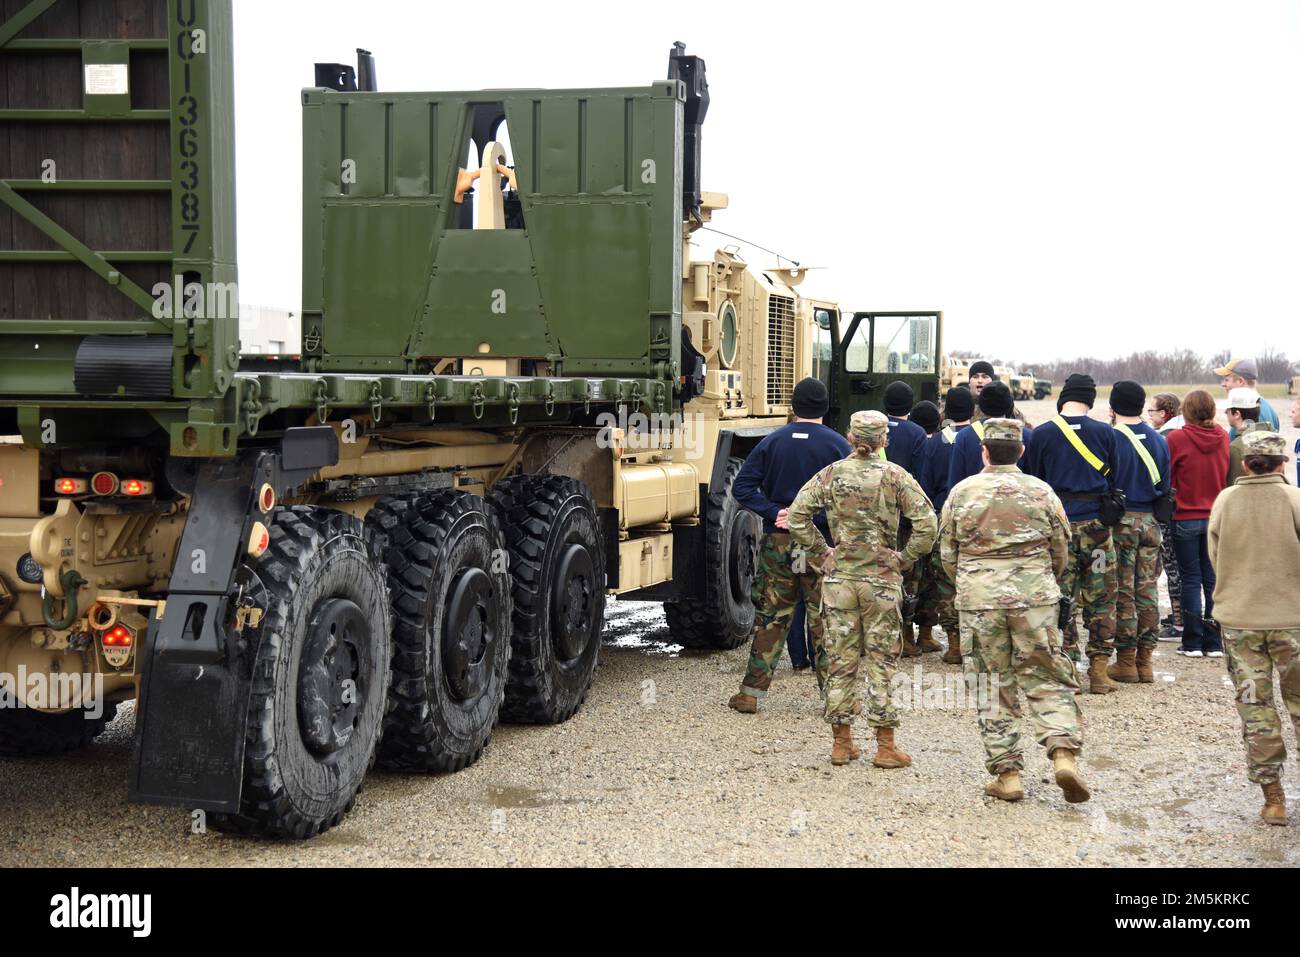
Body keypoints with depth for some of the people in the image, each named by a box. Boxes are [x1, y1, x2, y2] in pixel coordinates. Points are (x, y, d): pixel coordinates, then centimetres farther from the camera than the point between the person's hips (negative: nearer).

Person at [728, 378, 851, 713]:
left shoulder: (772, 442, 2)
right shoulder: (837, 445, -4)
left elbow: (742, 487, -4)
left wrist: (774, 513, -8)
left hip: (778, 543, 2)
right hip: (821, 545, -2)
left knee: (769, 618, 9)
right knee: (824, 619, 6)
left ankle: (751, 693, 12)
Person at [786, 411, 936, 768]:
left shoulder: (830, 474, 0)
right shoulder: (894, 476, -5)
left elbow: (797, 516, -5)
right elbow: (927, 523, -12)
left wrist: (821, 554, 4)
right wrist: (905, 559, -1)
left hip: (839, 578, 2)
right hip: (882, 580, -2)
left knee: (840, 661, 9)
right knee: (882, 662, 5)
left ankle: (841, 742, 15)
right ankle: (885, 746, 8)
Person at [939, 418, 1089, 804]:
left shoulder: (962, 492, 2)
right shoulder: (1041, 491, 2)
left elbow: (948, 554, 7)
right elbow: (1061, 551, 10)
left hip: (979, 599, 0)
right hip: (1036, 597, 0)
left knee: (993, 686, 7)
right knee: (1046, 679, 8)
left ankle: (1007, 773, 7)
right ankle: (1064, 754, -9)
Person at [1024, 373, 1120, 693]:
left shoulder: (1041, 434, -2)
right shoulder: (1105, 433, 0)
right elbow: (1113, 481, 10)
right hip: (1096, 523, 1)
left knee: (1062, 600, 4)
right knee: (1101, 600, 8)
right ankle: (1099, 671, 8)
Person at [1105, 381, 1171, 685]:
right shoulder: (1158, 440, 6)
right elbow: (1165, 486, 10)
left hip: (1120, 521, -5)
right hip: (1150, 521, 5)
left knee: (1123, 592, 0)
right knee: (1148, 591, 8)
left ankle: (1126, 662, 4)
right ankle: (1145, 661, 12)